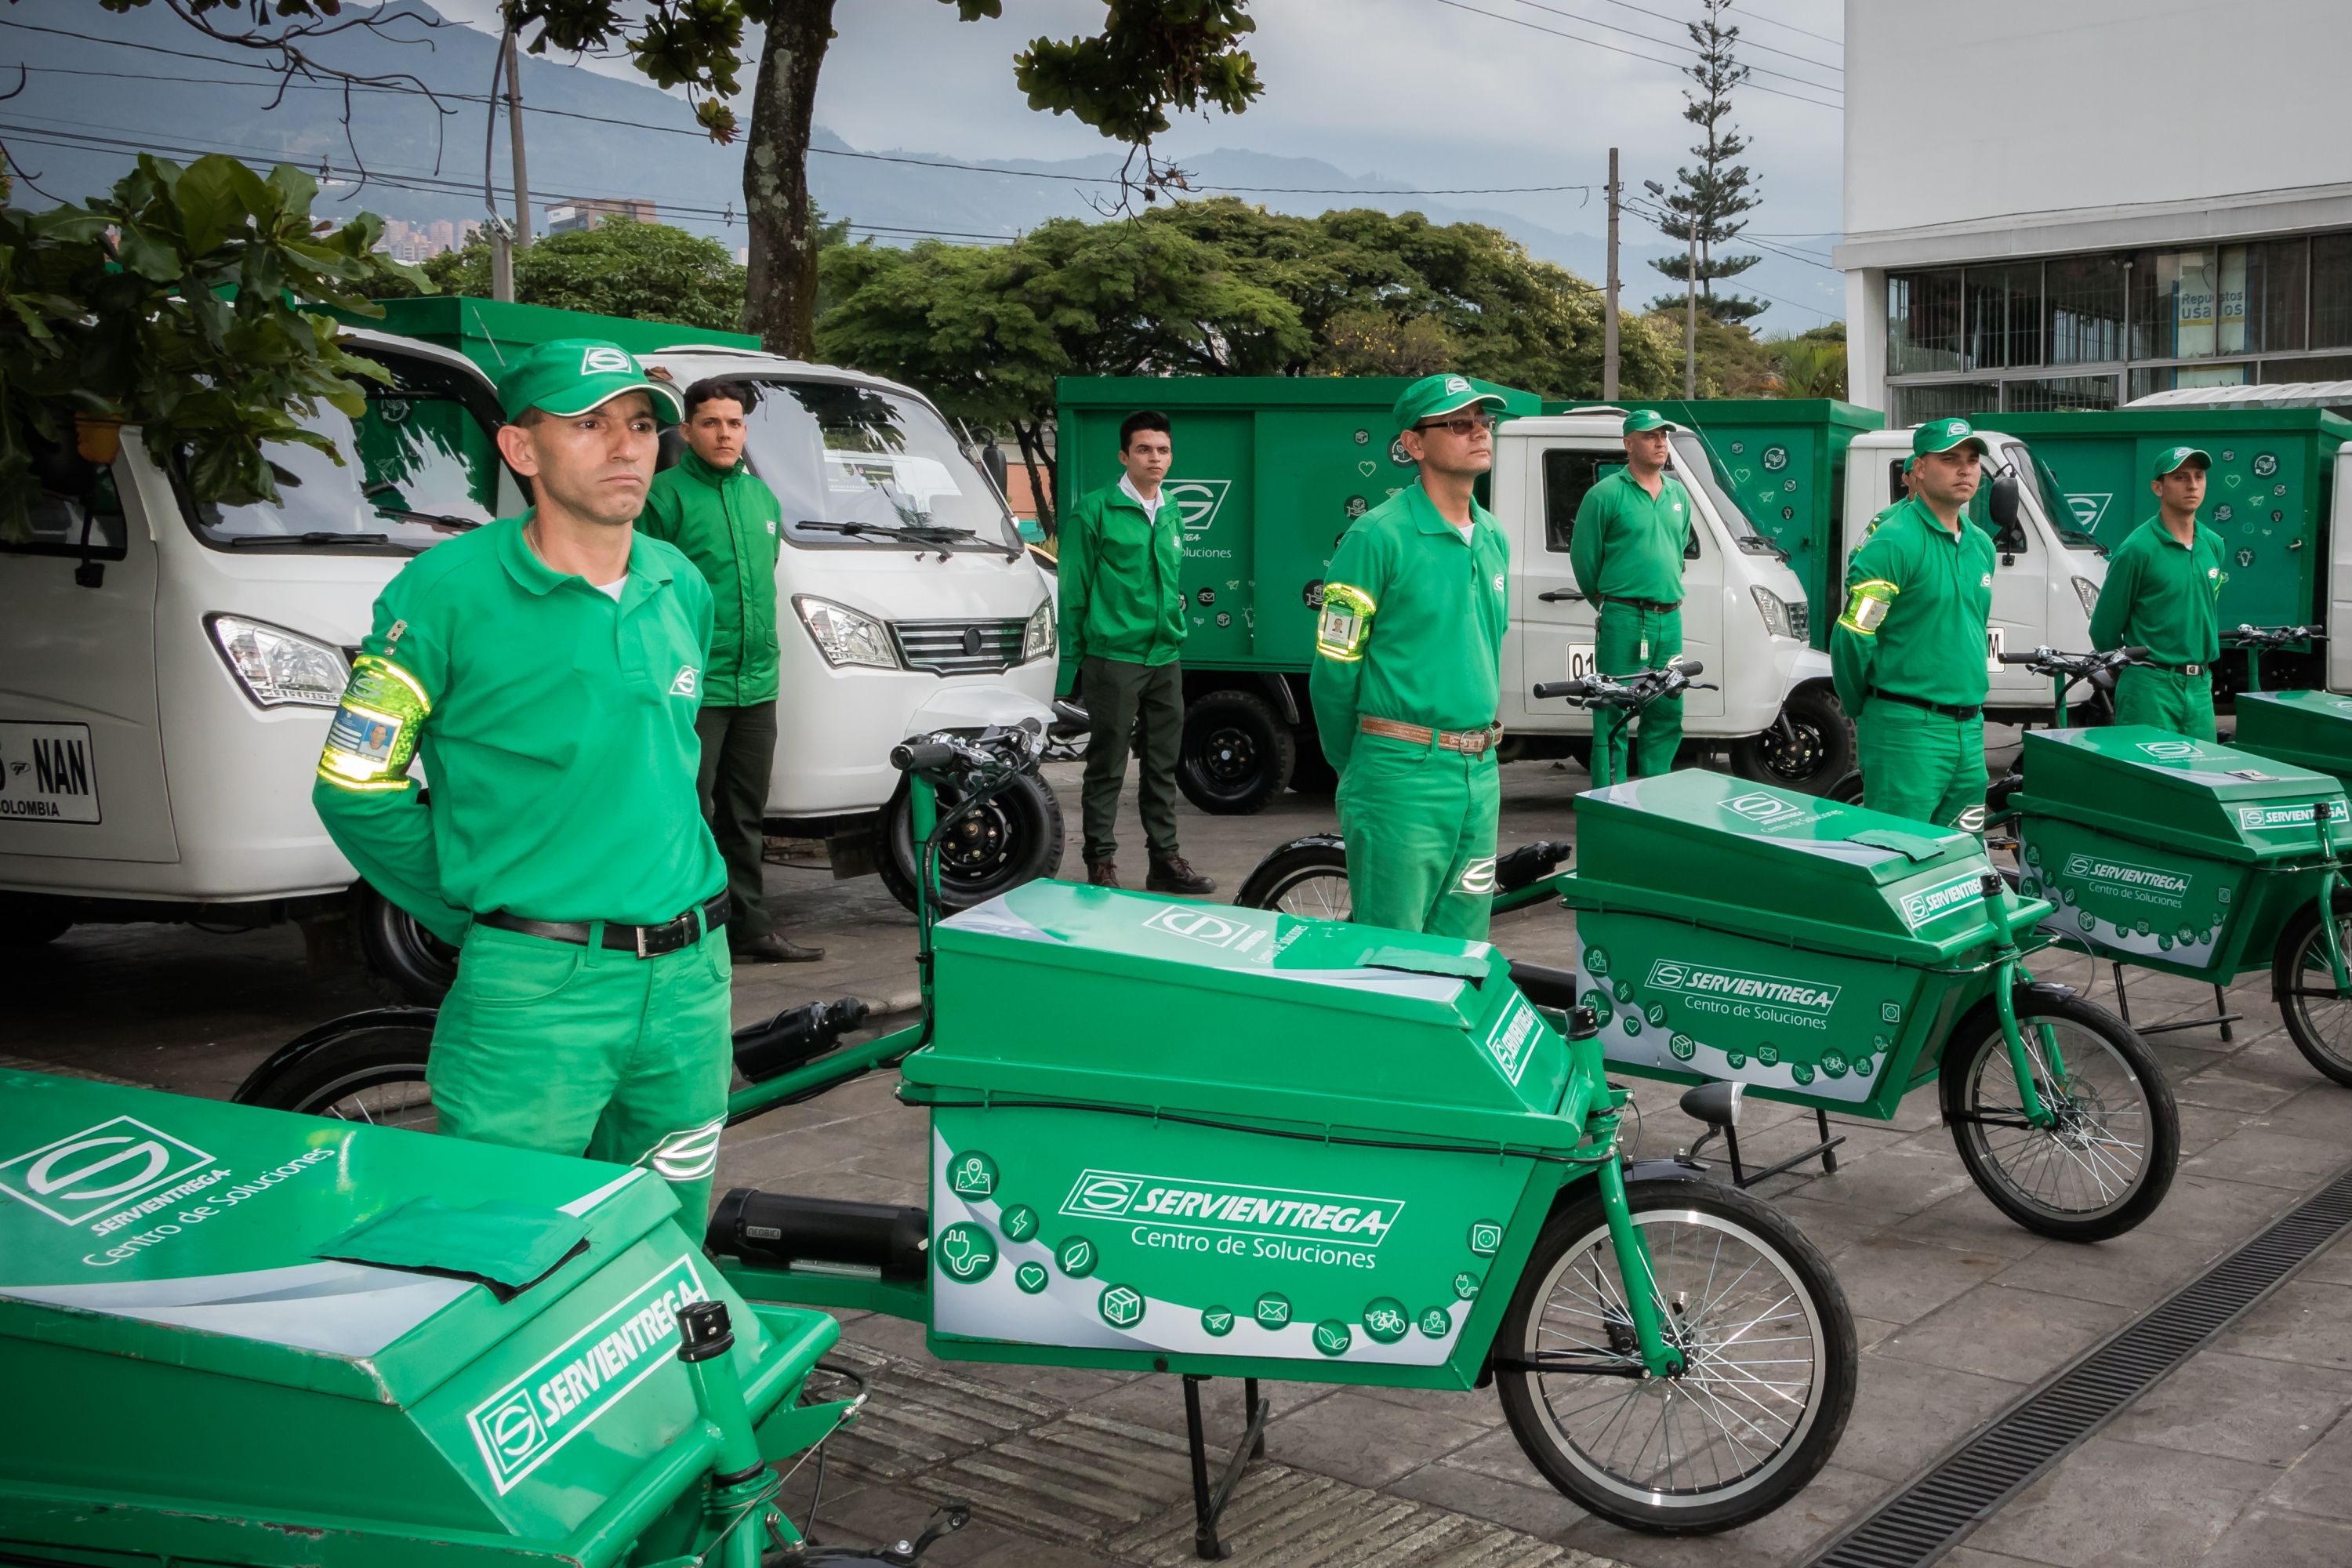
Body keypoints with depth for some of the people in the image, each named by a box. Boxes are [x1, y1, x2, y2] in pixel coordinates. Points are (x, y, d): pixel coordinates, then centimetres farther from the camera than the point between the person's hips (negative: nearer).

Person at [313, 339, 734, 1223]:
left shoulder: (682, 588, 8)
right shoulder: (447, 591, -9)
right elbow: (353, 788, -5)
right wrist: (478, 920, 0)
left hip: (692, 980, 5)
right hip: (535, 990, -5)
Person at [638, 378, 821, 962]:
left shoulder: (761, 495, 14)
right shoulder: (666, 495, -8)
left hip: (757, 686, 7)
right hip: (693, 688, -7)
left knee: (746, 814, 14)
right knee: (690, 815, -4)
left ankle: (748, 925, 23)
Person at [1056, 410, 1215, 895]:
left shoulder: (1173, 513, 13)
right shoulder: (1095, 512, -7)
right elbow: (1073, 594, -5)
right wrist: (1069, 666, -6)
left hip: (1165, 659, 6)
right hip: (1113, 659, -6)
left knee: (1162, 765, 12)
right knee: (1107, 768, 0)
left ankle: (1165, 857, 20)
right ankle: (1101, 864, 8)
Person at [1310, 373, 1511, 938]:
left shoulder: (1494, 538, 12)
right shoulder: (1378, 536, -10)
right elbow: (1334, 668, -8)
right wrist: (1354, 766, 2)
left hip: (1481, 778, 7)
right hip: (1402, 781, -7)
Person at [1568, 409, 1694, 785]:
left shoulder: (1678, 495, 15)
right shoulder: (1606, 495, -5)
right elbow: (1583, 557, -1)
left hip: (1670, 620, 7)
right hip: (1623, 620, -6)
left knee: (1667, 712, 9)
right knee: (1614, 715, -5)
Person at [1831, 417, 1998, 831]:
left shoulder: (1980, 545, 14)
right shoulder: (1894, 542, -13)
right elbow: (1851, 637, -15)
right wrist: (1864, 712, -3)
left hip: (1971, 730, 8)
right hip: (1908, 733, -8)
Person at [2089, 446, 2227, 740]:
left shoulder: (2213, 545, 10)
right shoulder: (2138, 549, -10)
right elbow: (2104, 628, -5)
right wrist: (2130, 674, 8)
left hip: (2200, 688, 6)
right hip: (2150, 687, -6)